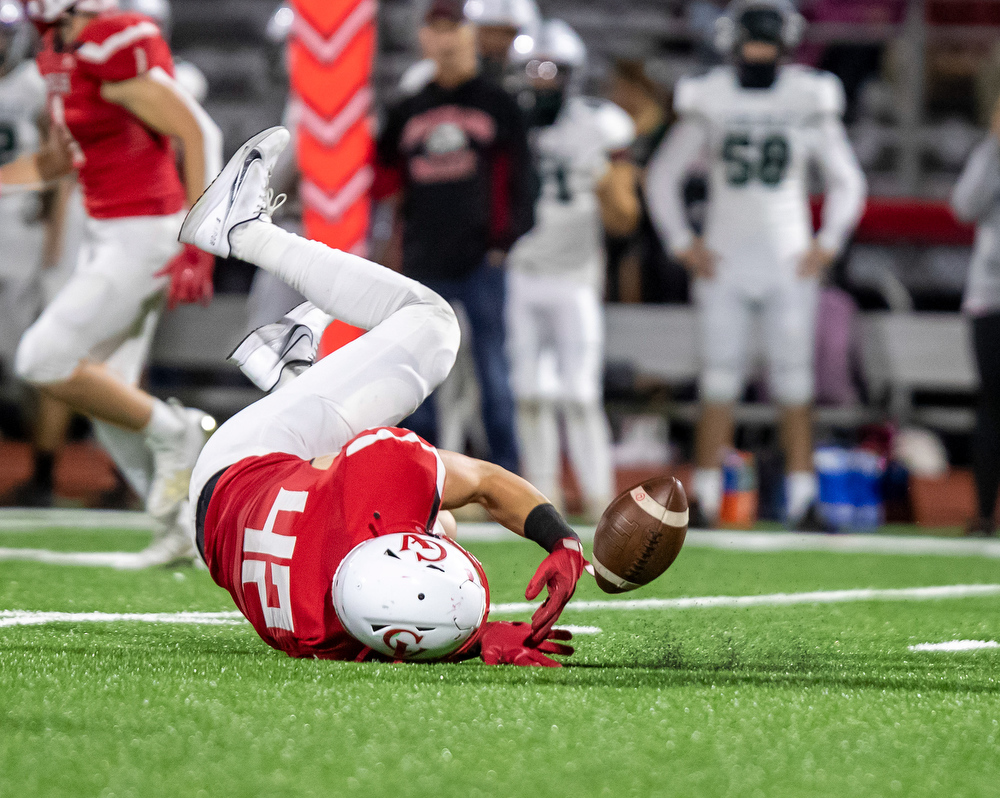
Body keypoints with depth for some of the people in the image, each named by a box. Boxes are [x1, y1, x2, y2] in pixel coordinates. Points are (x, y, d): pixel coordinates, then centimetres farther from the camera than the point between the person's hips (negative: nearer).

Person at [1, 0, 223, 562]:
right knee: (106, 390, 12)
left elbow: (198, 132, -20)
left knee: (46, 362, -9)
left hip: (142, 236, -10)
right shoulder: (60, 51, 9)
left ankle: (173, 433, 4)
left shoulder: (114, 50, -21)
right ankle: (185, 522, 20)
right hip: (109, 235, 10)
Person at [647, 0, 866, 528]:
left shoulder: (808, 102, 1)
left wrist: (826, 245, 1)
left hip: (789, 265, 0)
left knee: (793, 381, -1)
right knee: (720, 380, -1)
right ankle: (705, 496, 2)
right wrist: (683, 243, 3)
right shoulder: (708, 102, 2)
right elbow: (663, 176, 11)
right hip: (724, 264, 0)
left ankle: (801, 499, 2)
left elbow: (847, 181, 10)